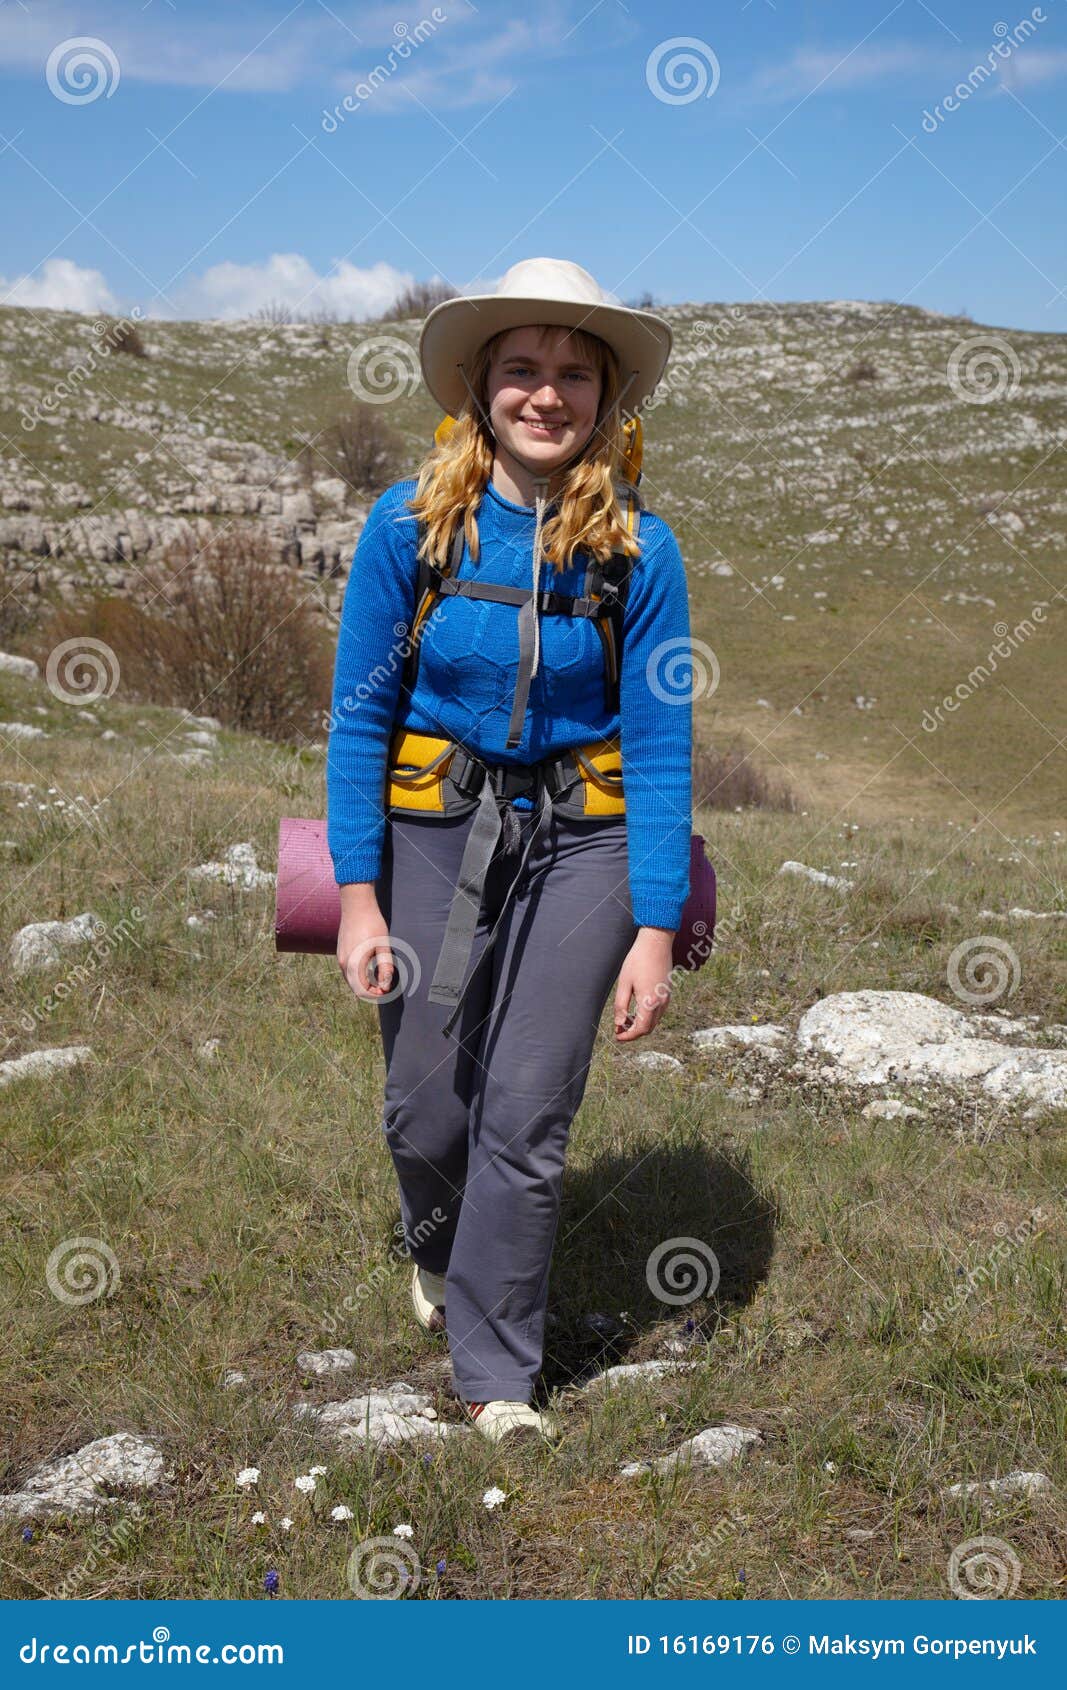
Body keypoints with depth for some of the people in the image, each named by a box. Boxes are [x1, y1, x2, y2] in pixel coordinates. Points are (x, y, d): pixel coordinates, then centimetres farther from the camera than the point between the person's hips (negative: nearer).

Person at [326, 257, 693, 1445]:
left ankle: (496, 1368, 21)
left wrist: (656, 929, -9)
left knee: (528, 1121, 1)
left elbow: (660, 746, -5)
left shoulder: (638, 548, -7)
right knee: (425, 1111, 8)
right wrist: (358, 897, -8)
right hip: (432, 833, 1)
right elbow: (360, 717, -4)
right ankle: (437, 1253, 45)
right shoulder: (408, 525, -7)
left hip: (578, 844, 0)